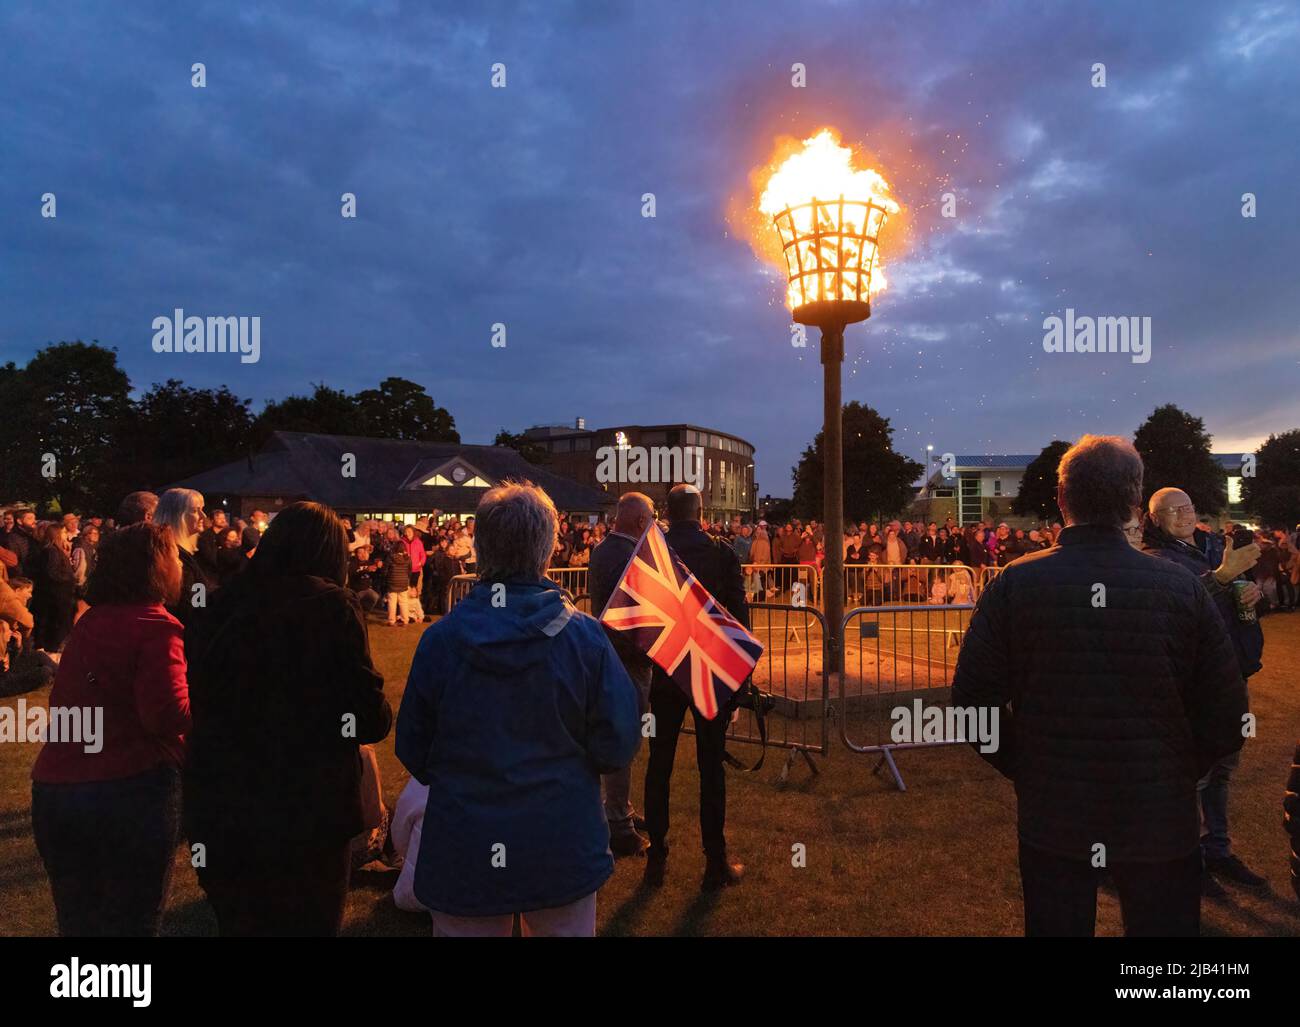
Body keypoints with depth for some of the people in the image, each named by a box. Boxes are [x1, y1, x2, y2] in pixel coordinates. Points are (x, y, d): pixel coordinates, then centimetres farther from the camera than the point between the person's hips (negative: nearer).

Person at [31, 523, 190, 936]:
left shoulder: (89, 621, 10)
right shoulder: (156, 627, -14)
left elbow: (67, 702, 20)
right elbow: (169, 715, -24)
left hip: (53, 786, 7)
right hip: (132, 790, -7)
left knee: (77, 921, 22)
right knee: (131, 921, 9)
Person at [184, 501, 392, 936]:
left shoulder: (221, 604, 0)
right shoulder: (332, 607, -13)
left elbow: (199, 701, 12)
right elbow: (371, 721, -13)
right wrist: (382, 713, 9)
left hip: (219, 809, 4)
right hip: (308, 810, -4)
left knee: (238, 923, 24)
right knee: (307, 924, 15)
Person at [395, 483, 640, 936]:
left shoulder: (439, 638, -13)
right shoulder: (584, 635, -14)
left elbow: (412, 750, -3)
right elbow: (618, 745, -11)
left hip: (463, 853, 0)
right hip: (563, 850, 0)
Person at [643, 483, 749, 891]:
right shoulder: (722, 554, -8)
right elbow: (738, 615, -7)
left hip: (663, 674, 2)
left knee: (659, 766, 12)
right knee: (711, 768, 6)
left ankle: (657, 859, 20)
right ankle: (716, 864, 14)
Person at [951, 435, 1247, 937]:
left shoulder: (1014, 585, -12)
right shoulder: (1183, 589, -10)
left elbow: (973, 699, -10)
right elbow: (1225, 720, -6)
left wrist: (1023, 767, 5)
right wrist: (1175, 772, 11)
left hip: (1051, 816, 0)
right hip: (1161, 820, 0)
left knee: (1056, 925, 17)